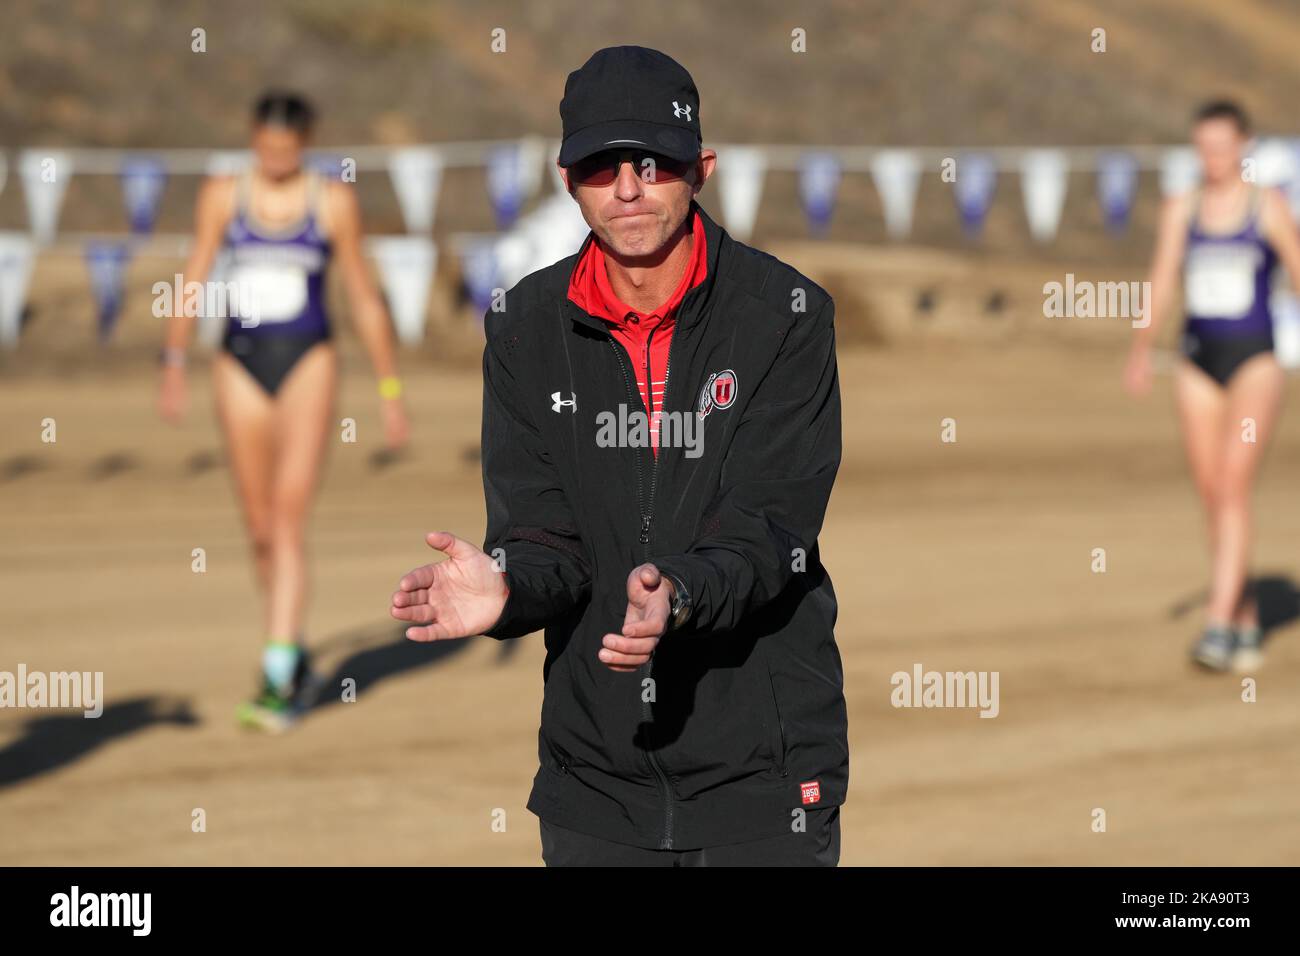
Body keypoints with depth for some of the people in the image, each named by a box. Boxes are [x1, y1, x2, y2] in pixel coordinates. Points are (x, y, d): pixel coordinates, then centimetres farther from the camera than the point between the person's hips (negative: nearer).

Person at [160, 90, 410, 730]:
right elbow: (193, 281, 3)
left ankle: (278, 679, -19)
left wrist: (391, 391, 4)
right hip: (241, 366, 3)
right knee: (260, 529, 8)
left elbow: (364, 300, 4)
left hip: (307, 364, -3)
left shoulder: (332, 202, 0)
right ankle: (298, 660, 25)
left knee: (288, 520, -14)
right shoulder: (223, 196, 5)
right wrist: (173, 365, -8)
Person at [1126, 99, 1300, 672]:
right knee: (1211, 495, 6)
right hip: (1199, 361, 4)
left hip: (1254, 361, -4)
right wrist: (1142, 349, -9)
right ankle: (1248, 619, 20)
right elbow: (1161, 284, 3)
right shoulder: (1180, 210, 7)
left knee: (1233, 490, -14)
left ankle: (1218, 626, -19)